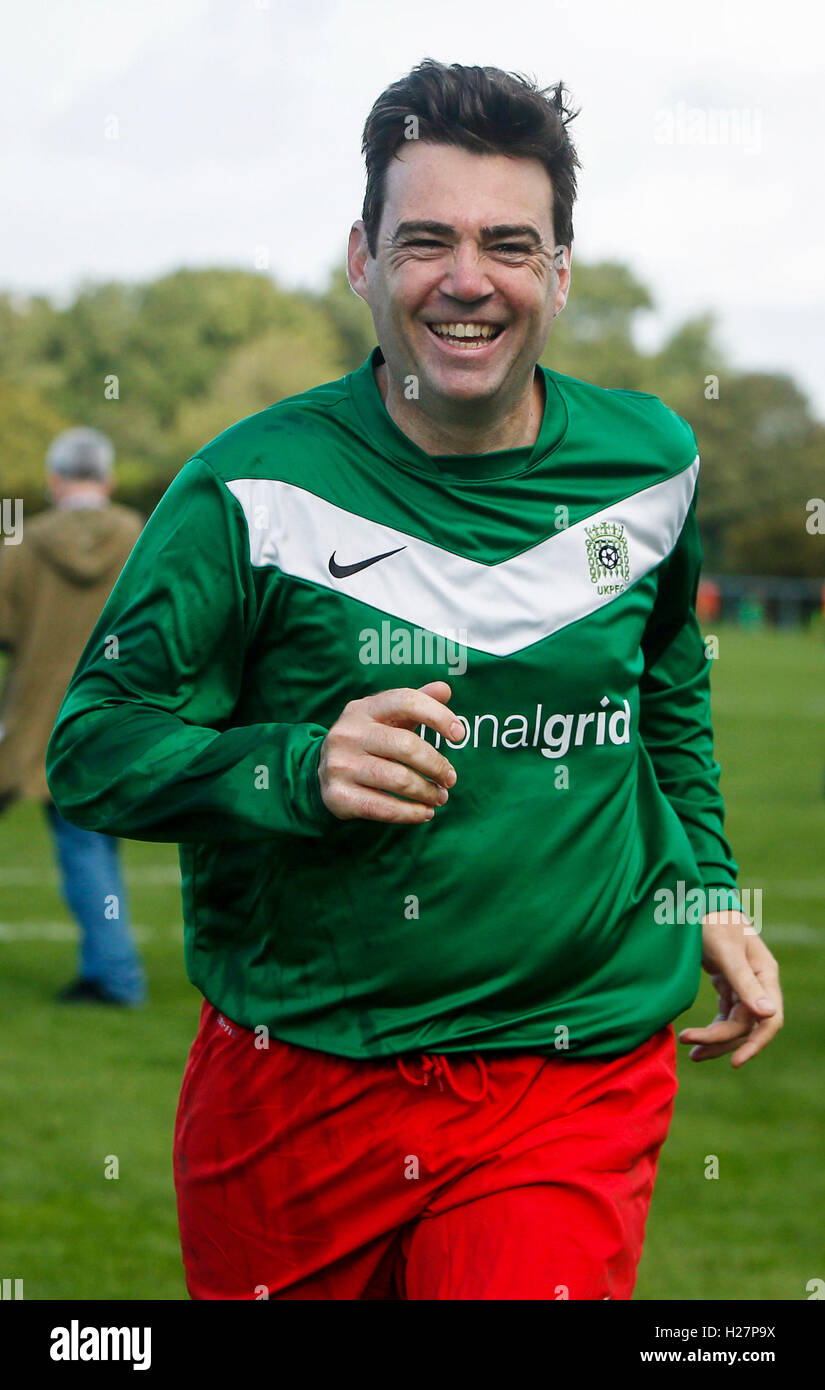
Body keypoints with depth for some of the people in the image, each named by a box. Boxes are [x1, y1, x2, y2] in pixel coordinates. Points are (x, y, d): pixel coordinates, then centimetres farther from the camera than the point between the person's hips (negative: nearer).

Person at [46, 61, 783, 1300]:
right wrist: (301, 770, -24)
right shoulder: (256, 489, -10)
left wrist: (705, 887, 19)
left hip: (577, 1084, 1)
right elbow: (90, 750, -9)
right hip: (292, 1087, -1)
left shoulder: (652, 465, 2)